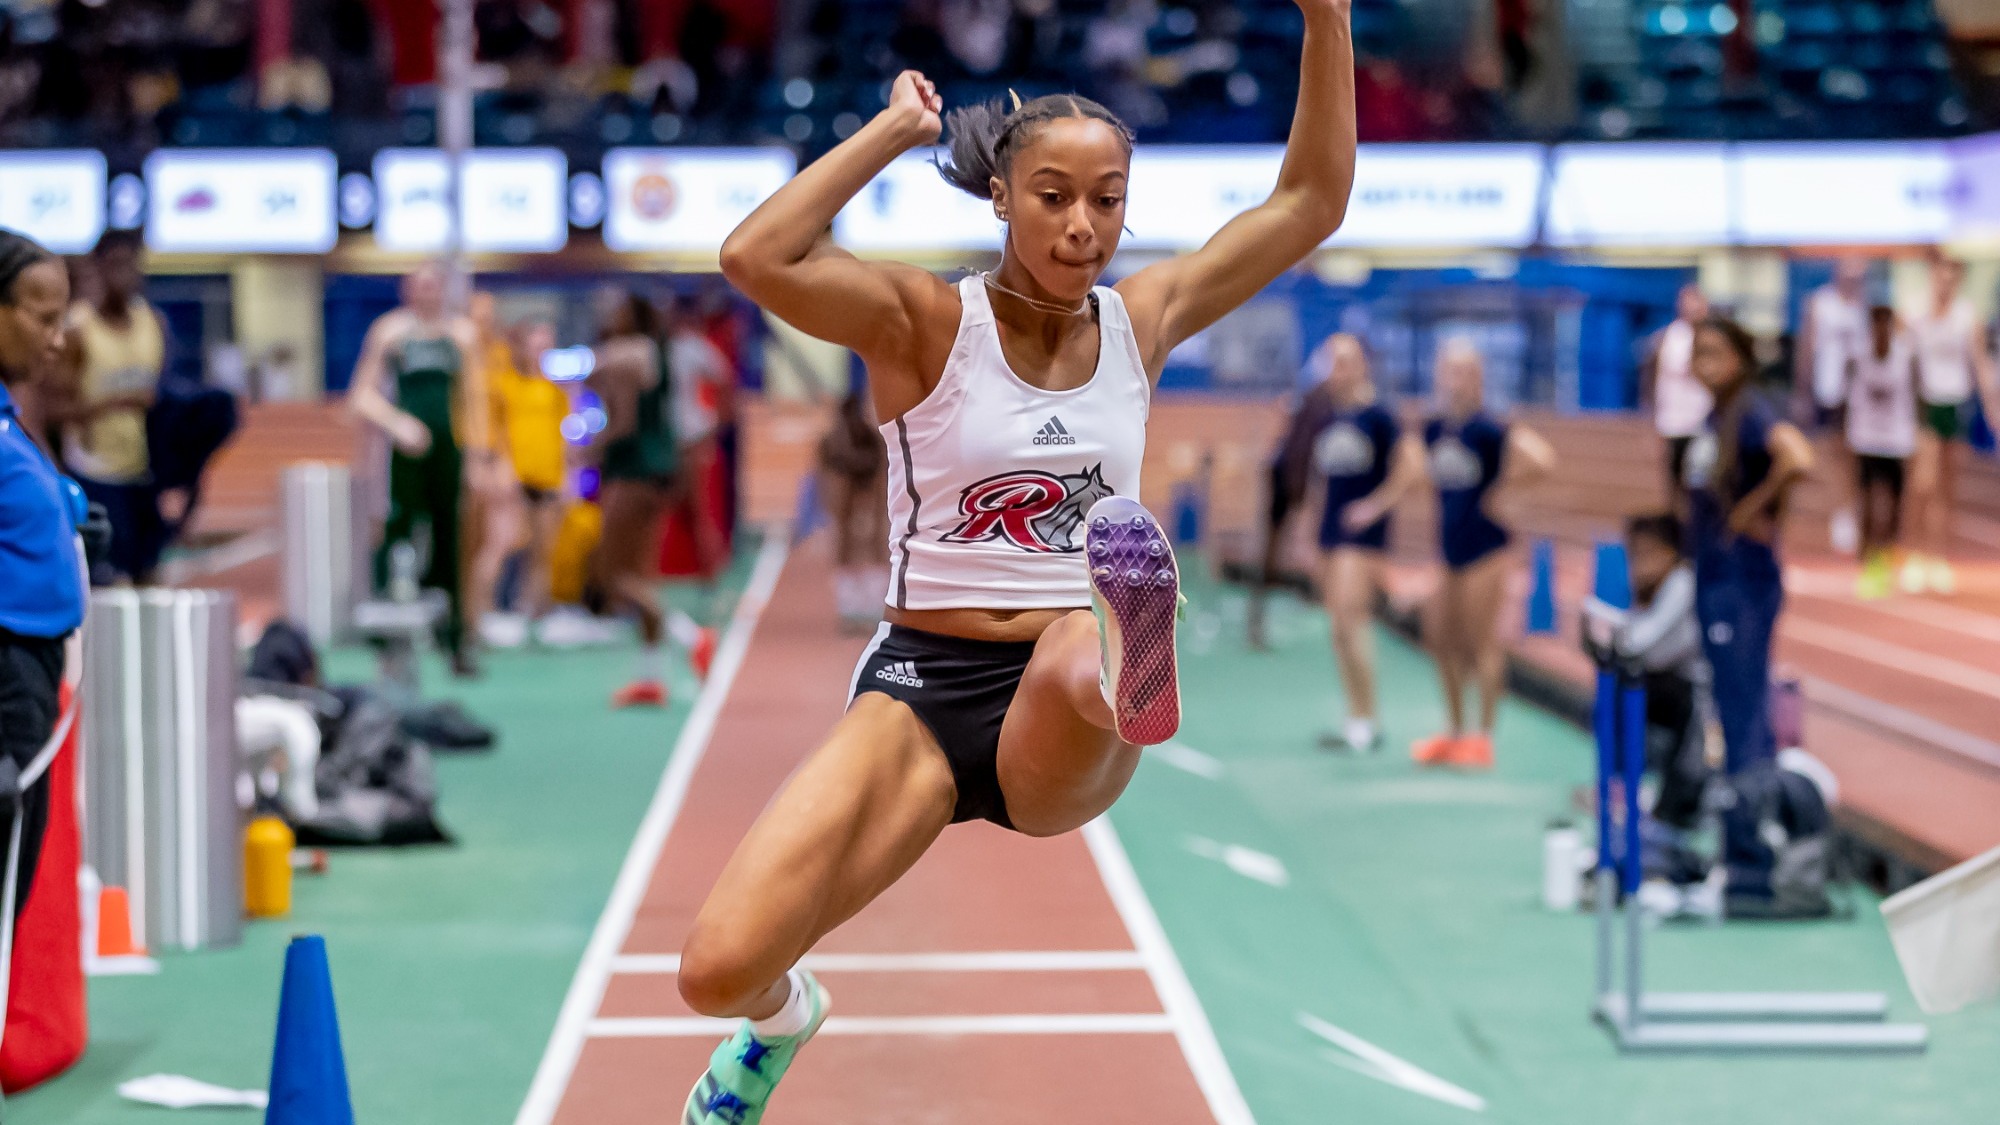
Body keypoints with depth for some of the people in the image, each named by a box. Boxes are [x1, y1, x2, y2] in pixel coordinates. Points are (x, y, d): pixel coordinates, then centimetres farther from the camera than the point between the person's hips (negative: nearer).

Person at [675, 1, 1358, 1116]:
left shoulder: (1141, 322, 7)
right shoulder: (927, 322, -5)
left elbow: (1313, 201, 8)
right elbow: (756, 258, -25)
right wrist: (895, 128, -16)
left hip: (1062, 736, 1)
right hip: (921, 687, -1)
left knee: (1080, 655, -38)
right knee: (720, 970, -15)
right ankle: (783, 1016, 19)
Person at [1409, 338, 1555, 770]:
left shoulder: (1486, 429, -16)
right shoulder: (1433, 430, 5)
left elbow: (1541, 458, -27)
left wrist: (1501, 490, -17)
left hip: (1484, 548, -8)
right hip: (1448, 548, 8)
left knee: (1482, 642, -1)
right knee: (1439, 637, 12)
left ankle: (1483, 736, 8)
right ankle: (1454, 731, 26)